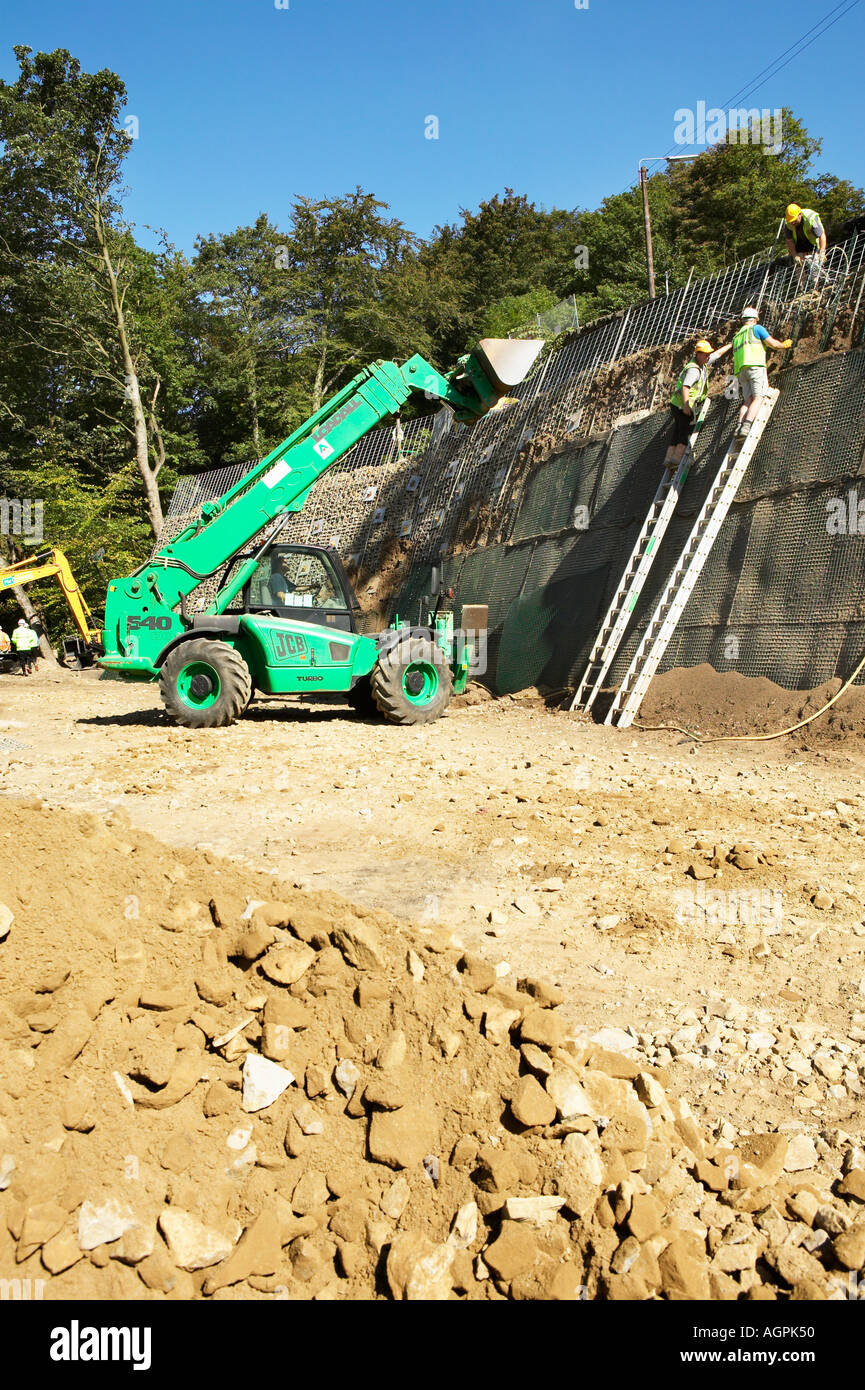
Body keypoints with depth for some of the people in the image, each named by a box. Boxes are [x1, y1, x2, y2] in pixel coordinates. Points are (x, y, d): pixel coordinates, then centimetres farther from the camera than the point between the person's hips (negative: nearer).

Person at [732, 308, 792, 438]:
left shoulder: (736, 337, 29)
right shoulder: (756, 328, 9)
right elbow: (773, 343, 3)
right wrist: (785, 344, 22)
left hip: (741, 371, 6)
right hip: (755, 365, -6)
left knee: (748, 400, -1)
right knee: (757, 398, -12)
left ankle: (740, 426, -23)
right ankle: (746, 426, -31)